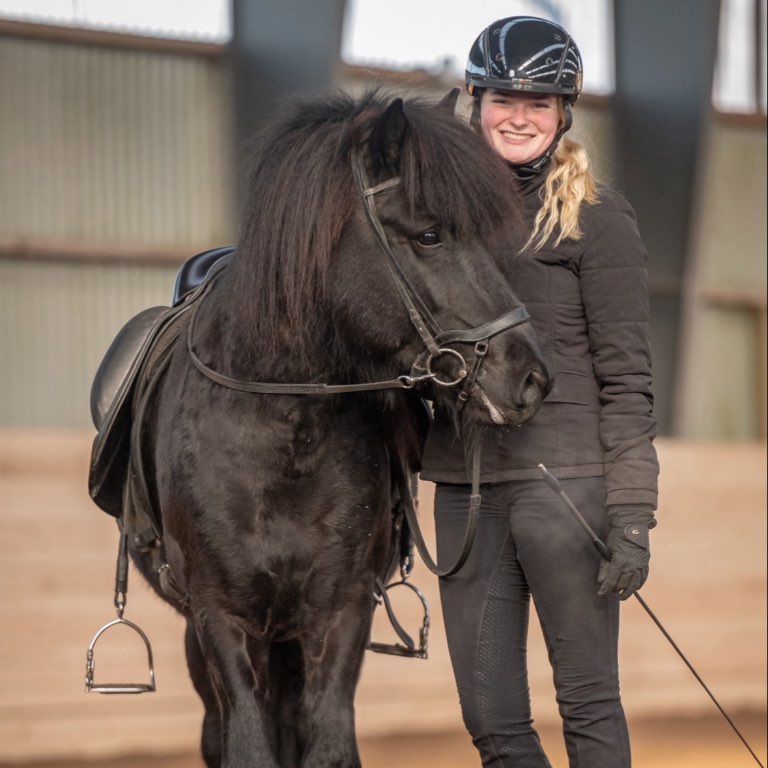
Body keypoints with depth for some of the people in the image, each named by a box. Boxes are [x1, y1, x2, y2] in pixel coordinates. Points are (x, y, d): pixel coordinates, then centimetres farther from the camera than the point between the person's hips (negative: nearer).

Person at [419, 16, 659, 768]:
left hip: (564, 481, -5)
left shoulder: (596, 217, -3)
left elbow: (626, 378, -6)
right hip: (464, 488, 5)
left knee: (588, 704, 1)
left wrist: (632, 517, -12)